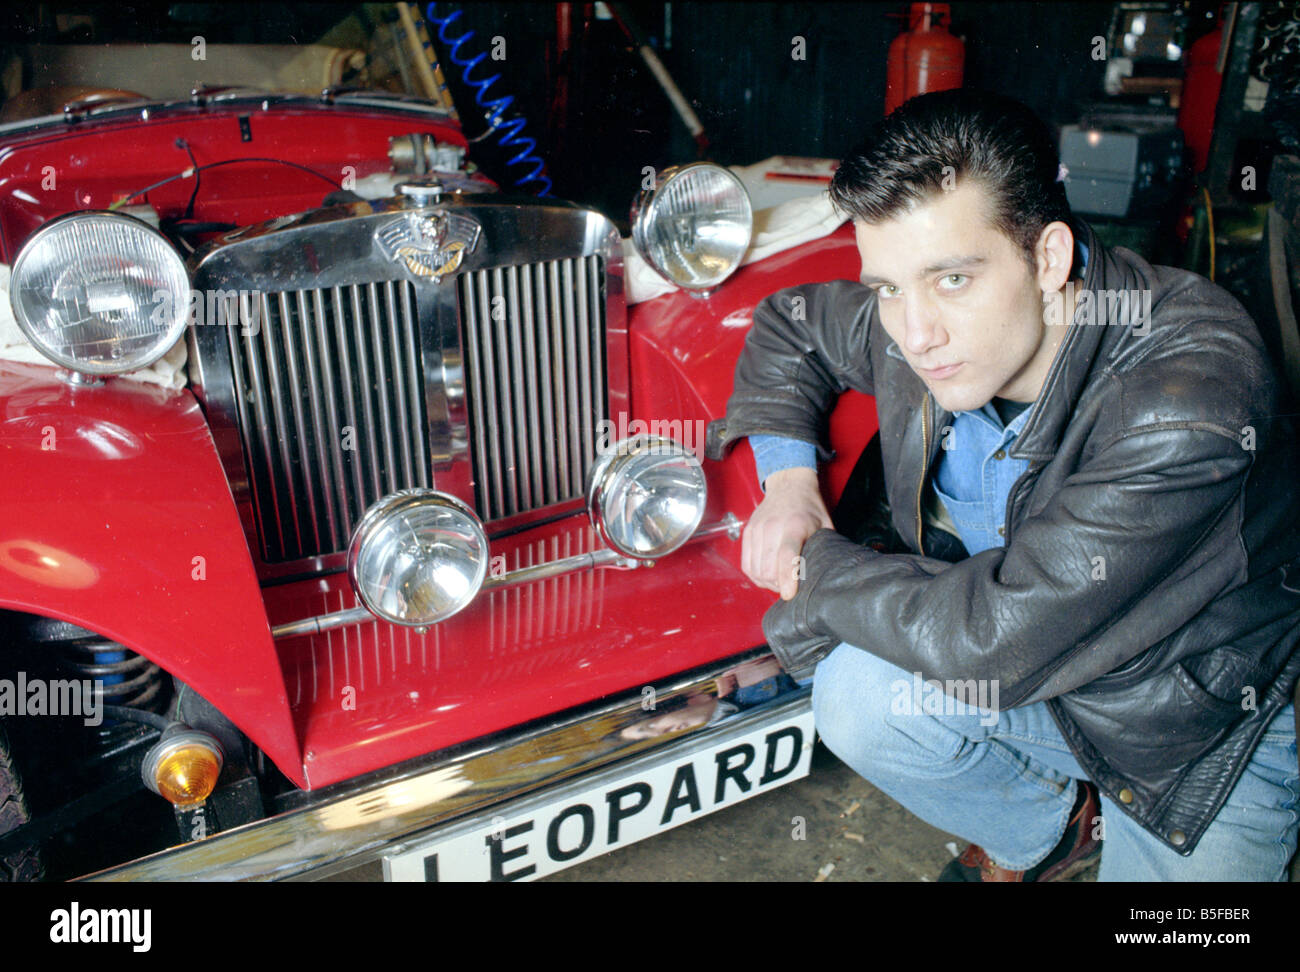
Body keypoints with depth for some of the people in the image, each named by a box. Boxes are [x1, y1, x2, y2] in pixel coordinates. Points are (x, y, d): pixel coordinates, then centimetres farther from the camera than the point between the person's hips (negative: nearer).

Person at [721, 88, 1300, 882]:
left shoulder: (1188, 395, -36)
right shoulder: (922, 325, -16)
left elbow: (992, 640, -37)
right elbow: (787, 323, 6)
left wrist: (819, 566, -21)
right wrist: (790, 478, -9)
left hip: (1214, 729, -4)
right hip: (1043, 668, 5)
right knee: (859, 700, -20)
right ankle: (1055, 828, 9)